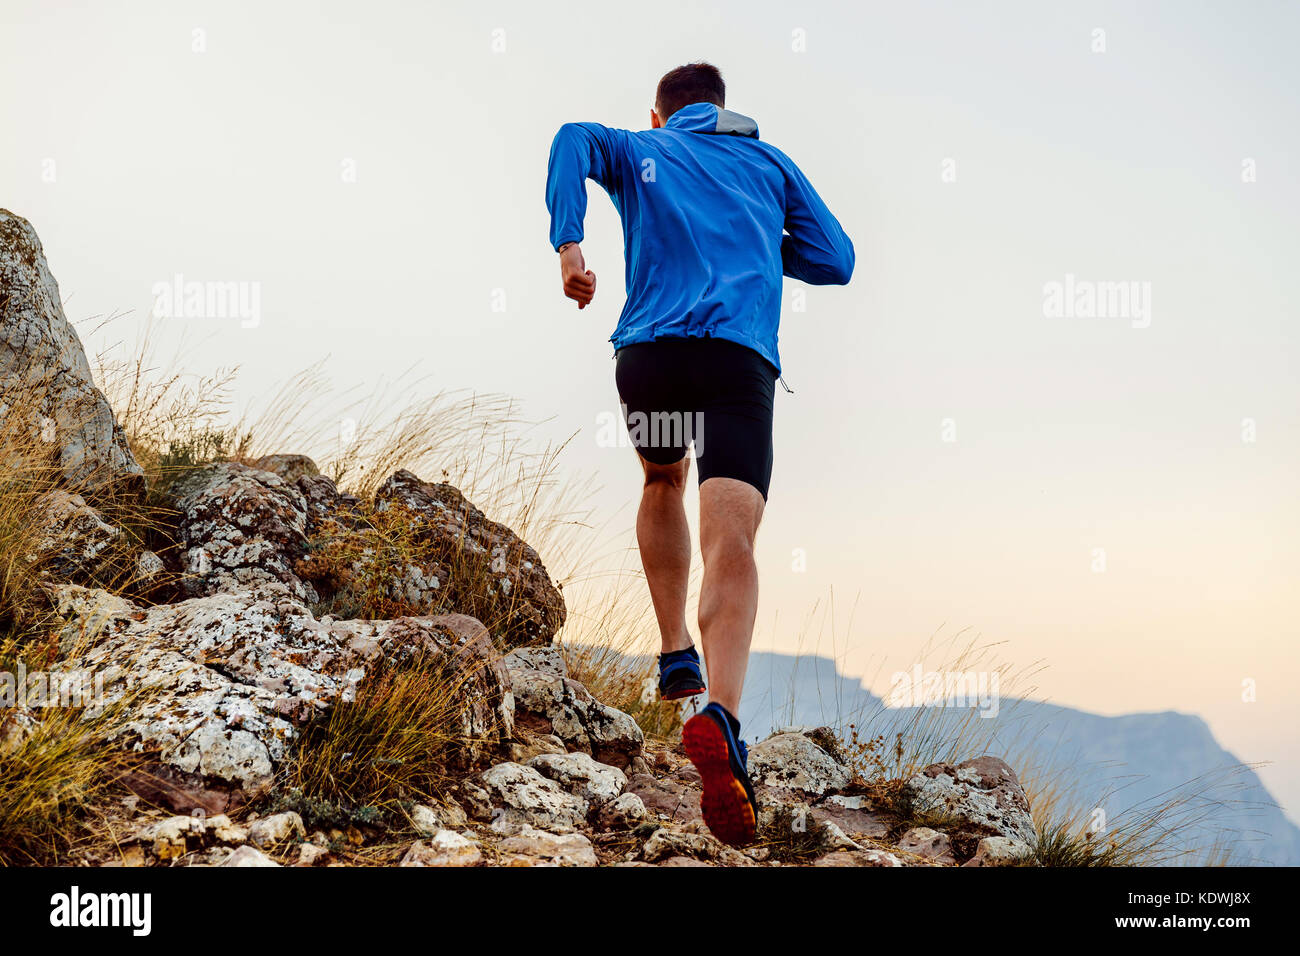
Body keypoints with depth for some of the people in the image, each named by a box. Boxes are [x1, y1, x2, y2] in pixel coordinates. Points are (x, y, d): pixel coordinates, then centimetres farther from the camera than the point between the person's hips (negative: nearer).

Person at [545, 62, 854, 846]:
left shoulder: (641, 151, 23)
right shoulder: (769, 163, 27)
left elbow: (576, 139, 1)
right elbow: (835, 261, 23)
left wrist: (569, 245, -9)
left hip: (648, 351, 1)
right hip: (740, 357, -1)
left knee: (663, 484, 33)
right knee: (732, 544, -17)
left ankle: (676, 657, 30)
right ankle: (720, 716, -41)